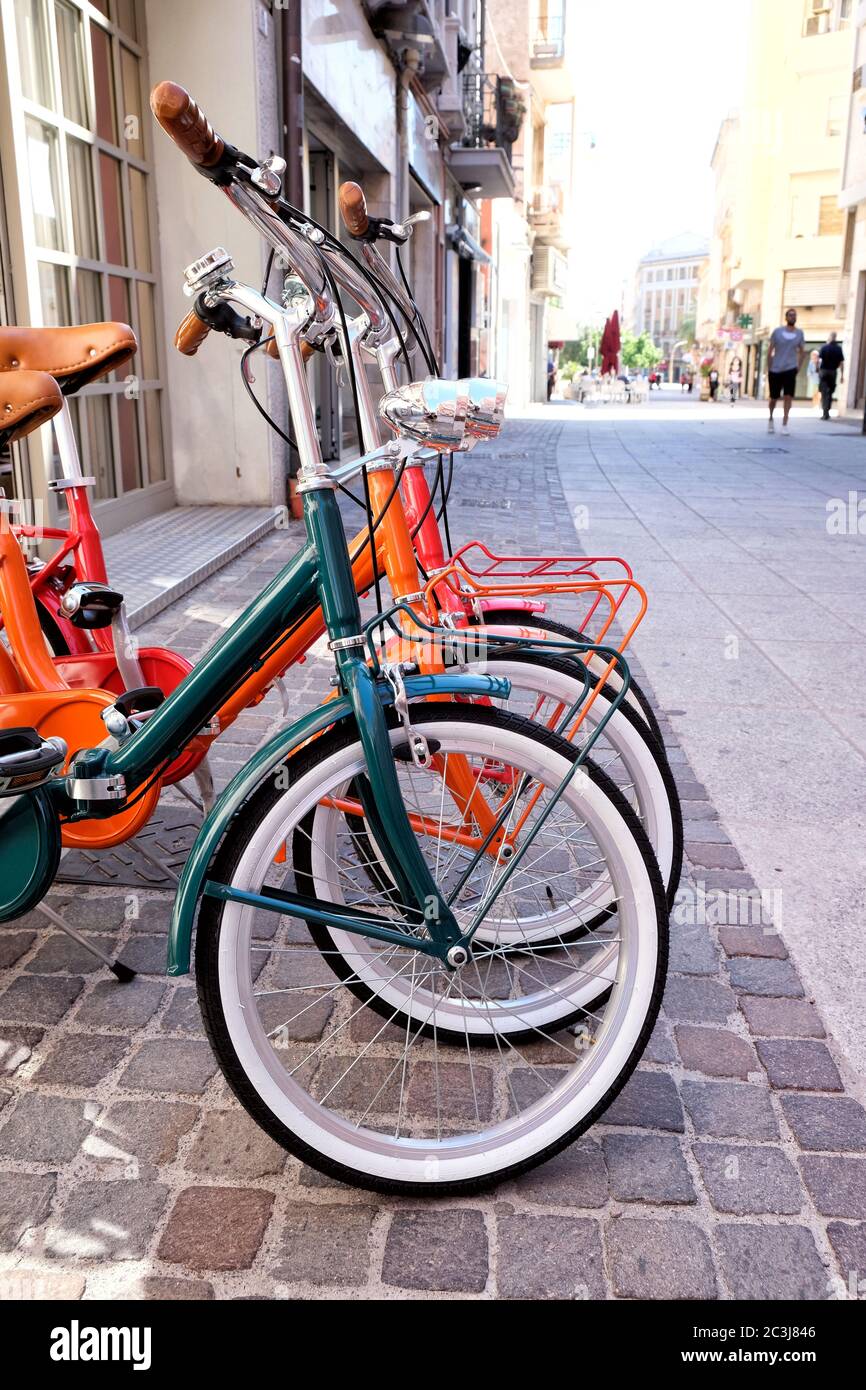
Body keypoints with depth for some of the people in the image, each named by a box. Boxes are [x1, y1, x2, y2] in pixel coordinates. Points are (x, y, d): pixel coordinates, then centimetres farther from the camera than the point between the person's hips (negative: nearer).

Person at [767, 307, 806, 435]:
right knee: (774, 398, 7)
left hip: (790, 369, 0)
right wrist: (769, 368, -2)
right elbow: (770, 351, 3)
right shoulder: (777, 331, 1)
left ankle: (784, 425, -9)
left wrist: (798, 367, 4)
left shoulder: (799, 333, 5)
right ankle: (770, 419, 33)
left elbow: (802, 351, 13)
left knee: (788, 397, -12)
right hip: (775, 370, 0)